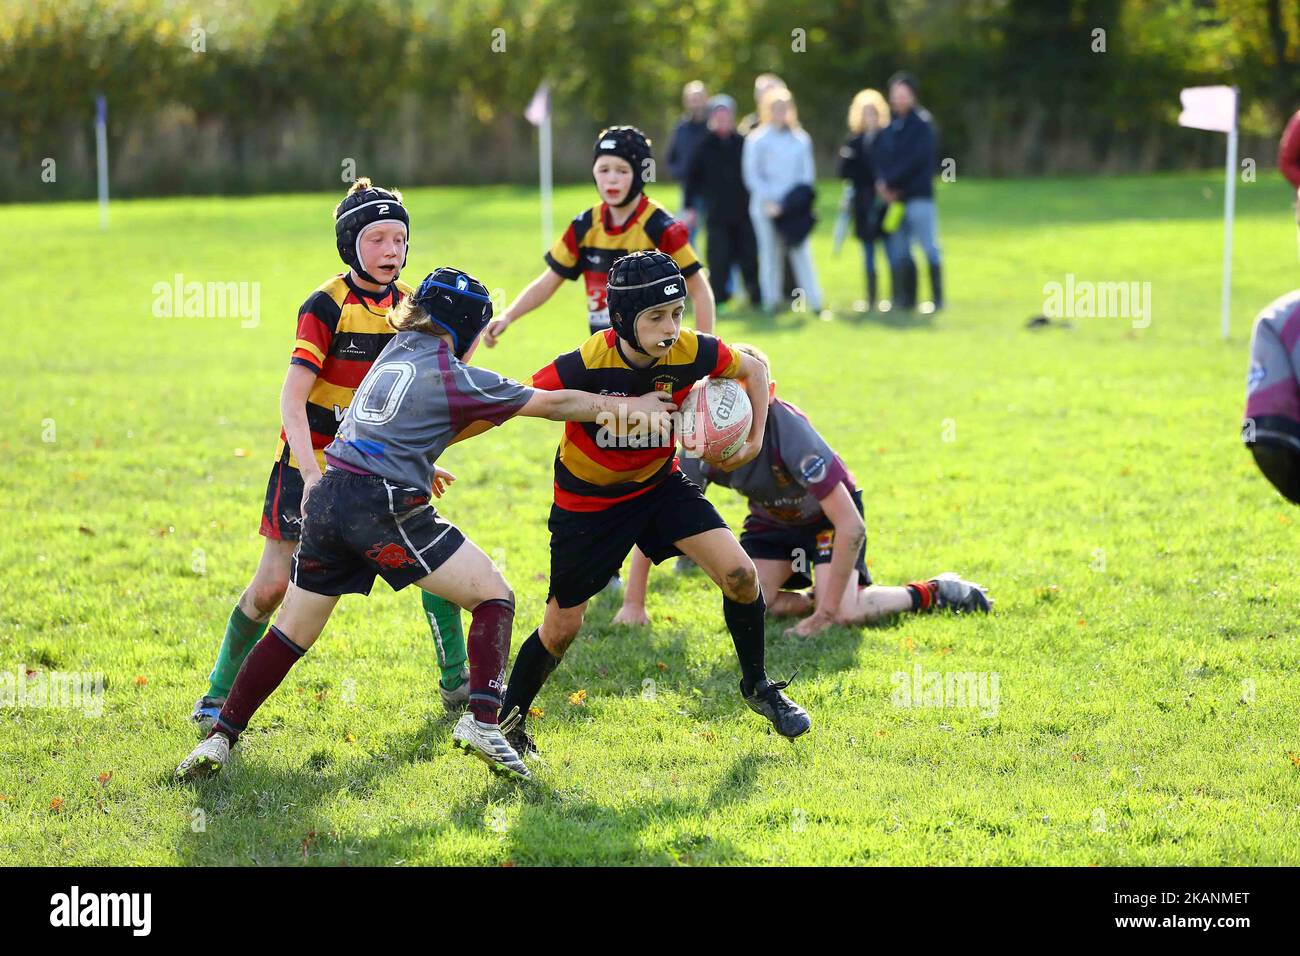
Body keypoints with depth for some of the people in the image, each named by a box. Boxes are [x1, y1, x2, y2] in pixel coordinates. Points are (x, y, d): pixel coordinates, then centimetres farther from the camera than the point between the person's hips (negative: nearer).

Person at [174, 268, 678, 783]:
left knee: (292, 632, 17)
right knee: (494, 596, 3)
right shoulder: (452, 377, -1)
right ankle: (481, 721, -12)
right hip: (385, 510, -7)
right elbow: (554, 403, 5)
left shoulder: (398, 350, 17)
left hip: (327, 500, 7)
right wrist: (628, 408, 15)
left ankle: (219, 739, 12)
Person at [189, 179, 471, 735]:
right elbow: (292, 398, -25)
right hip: (312, 460, -5)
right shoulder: (326, 307, -19)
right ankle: (218, 697, 11)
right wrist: (312, 476, -35)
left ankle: (457, 685, 6)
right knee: (275, 584, -5)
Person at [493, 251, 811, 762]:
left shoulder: (691, 352, -22)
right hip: (588, 500, -3)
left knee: (740, 574, -13)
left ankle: (758, 687, 12)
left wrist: (755, 440, -7)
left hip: (659, 484, 3)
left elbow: (753, 369, -1)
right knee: (560, 628, 3)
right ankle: (509, 723, 28)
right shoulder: (586, 365, -33)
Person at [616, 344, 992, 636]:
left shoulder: (791, 435, -39)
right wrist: (633, 602, -19)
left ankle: (933, 593, 2)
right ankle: (814, 600, 12)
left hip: (827, 514, -5)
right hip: (772, 519, 5)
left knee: (844, 613, -24)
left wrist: (828, 611, -35)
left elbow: (851, 525, -37)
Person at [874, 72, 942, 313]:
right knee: (898, 250, 7)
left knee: (929, 246, -6)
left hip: (918, 195, -6)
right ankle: (905, 298, 12)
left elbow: (917, 158, -12)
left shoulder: (922, 123, -3)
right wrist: (882, 182, -9)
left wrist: (889, 182, -10)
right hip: (893, 196, 6)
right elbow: (880, 157, 10)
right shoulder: (889, 126, 13)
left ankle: (936, 297, -3)